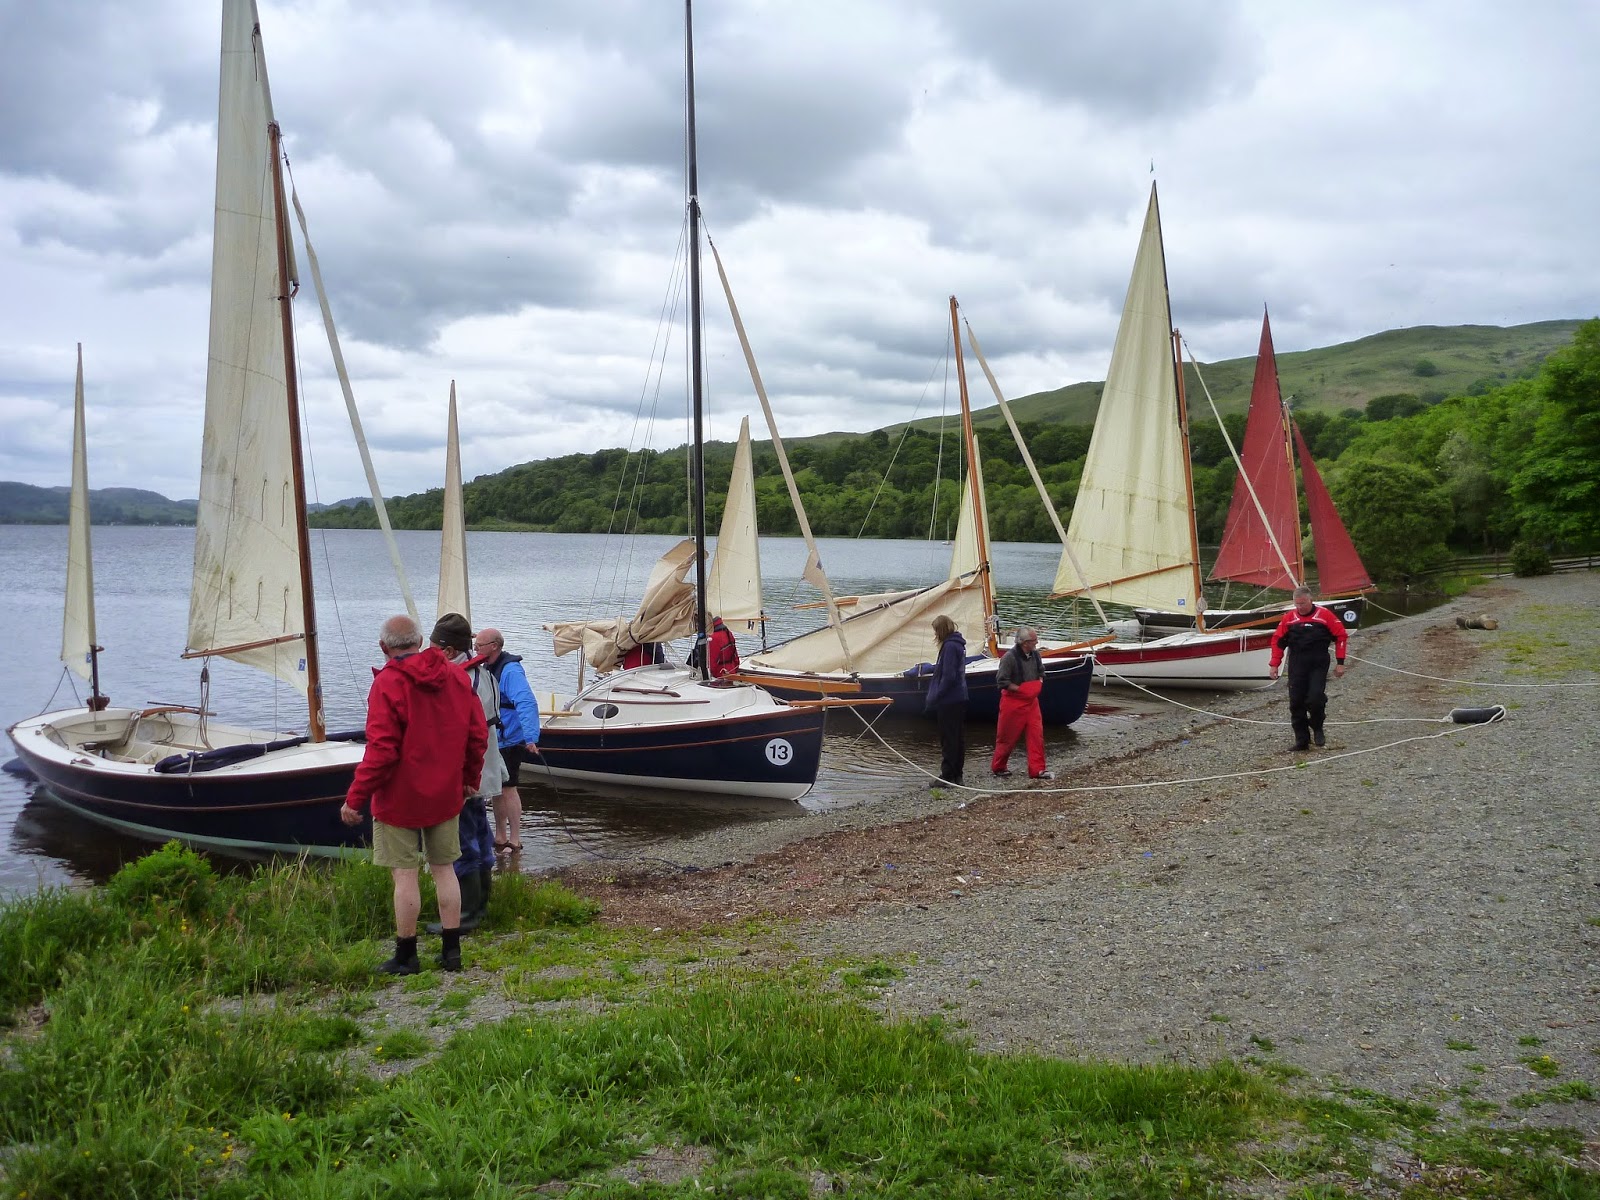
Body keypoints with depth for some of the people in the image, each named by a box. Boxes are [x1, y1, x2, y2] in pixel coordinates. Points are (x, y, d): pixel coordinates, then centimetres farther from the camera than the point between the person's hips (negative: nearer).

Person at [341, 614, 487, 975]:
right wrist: (470, 778, 20)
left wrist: (355, 798, -12)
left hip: (400, 797, -5)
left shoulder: (387, 684, -16)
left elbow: (381, 751, -20)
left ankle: (406, 956, 11)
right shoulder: (456, 678, 2)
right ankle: (452, 951, 17)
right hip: (446, 795, 6)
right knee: (444, 868, 13)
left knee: (404, 874, 2)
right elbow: (477, 734, 7)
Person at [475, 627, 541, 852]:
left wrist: (530, 737, -41)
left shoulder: (510, 671, -21)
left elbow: (527, 704, -32)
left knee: (507, 788, -5)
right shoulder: (488, 668, 9)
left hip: (510, 740, -9)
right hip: (493, 740, 9)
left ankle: (515, 841, 3)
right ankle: (500, 837, 25)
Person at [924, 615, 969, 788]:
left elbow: (948, 676, -21)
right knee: (958, 737, 14)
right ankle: (957, 774, 21)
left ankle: (947, 775, 2)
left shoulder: (950, 646, -18)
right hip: (960, 700, 10)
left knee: (948, 740, -3)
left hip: (949, 702, -10)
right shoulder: (958, 645, 12)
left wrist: (934, 698, -17)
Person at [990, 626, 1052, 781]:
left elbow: (1041, 671, 20)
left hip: (1032, 701, 6)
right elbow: (1002, 681, -19)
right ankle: (998, 767, 25)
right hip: (1013, 702, -6)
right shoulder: (1009, 657, -20)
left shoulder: (1035, 655, 2)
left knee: (1036, 734, -2)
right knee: (1008, 737, 6)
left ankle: (1037, 769, 3)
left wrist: (1039, 684, 2)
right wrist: (1021, 689, -18)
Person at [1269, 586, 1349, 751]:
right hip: (1296, 667, 3)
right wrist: (1275, 664, 7)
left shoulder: (1324, 615, -4)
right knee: (1296, 703, 0)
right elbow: (1277, 640, 11)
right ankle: (1301, 740, 11)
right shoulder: (1289, 618, 3)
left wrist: (1340, 663, -1)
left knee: (1316, 698, -14)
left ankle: (1317, 729, 14)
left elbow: (1341, 636, 1)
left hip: (1318, 666, -3)